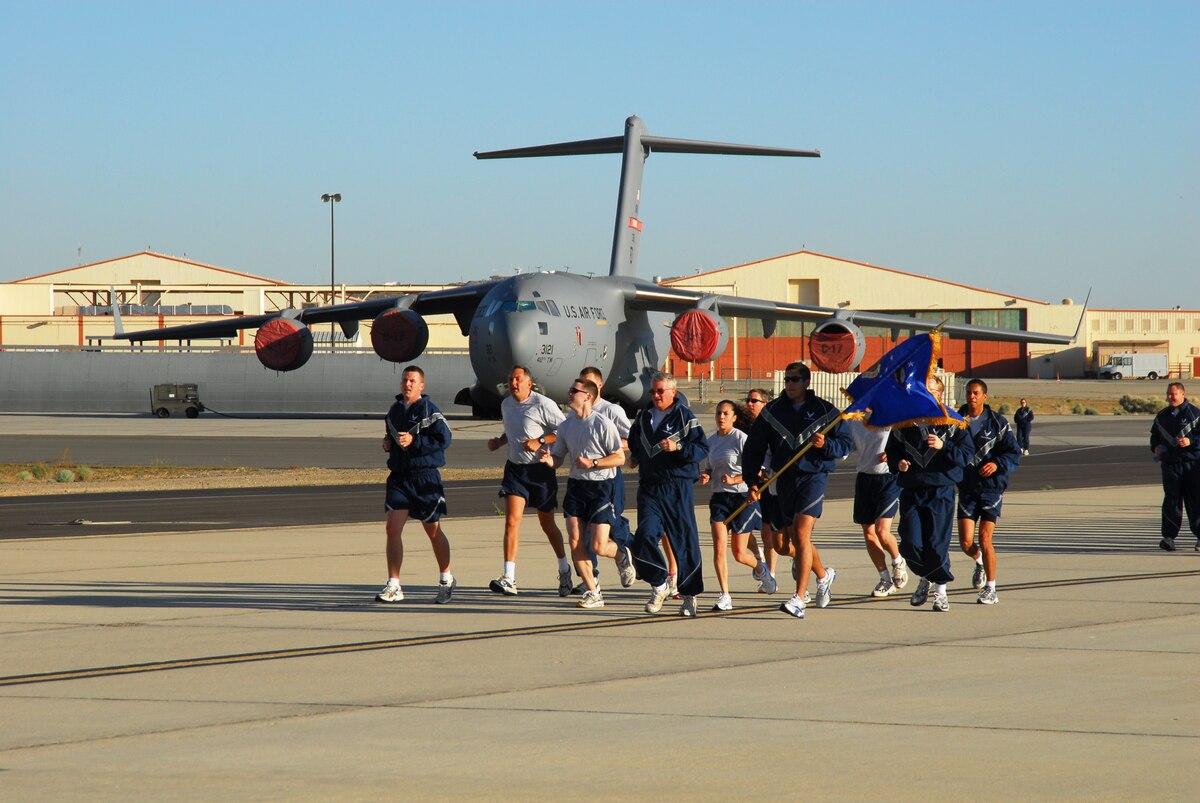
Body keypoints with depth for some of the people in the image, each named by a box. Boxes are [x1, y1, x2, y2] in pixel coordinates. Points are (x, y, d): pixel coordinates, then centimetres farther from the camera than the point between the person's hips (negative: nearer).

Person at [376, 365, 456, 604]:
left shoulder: (429, 410, -8)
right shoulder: (394, 410, 13)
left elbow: (444, 438, -17)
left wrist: (414, 441, -24)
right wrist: (388, 444, 6)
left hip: (426, 477, -5)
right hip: (399, 476, 5)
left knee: (433, 531, 8)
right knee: (392, 529, -8)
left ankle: (446, 580, 27)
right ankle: (393, 586, -5)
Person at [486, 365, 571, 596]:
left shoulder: (542, 405, -13)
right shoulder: (506, 404, 9)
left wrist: (540, 442, -20)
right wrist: (499, 442, 8)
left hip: (540, 470, -4)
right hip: (515, 468, 4)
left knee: (547, 525, 10)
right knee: (512, 521, -12)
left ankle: (564, 570, 34)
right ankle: (509, 579, -18)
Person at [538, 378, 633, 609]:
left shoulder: (603, 424, -10)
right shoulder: (566, 426, 8)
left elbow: (620, 458, -9)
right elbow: (558, 459, 14)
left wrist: (592, 463, -20)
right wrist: (547, 458, -8)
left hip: (601, 487, -6)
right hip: (576, 485, 6)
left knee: (598, 546, -9)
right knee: (575, 542, -3)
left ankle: (622, 555, 27)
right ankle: (593, 592, 8)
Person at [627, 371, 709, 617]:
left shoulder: (685, 417, -2)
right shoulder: (643, 417, 15)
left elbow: (703, 447, -9)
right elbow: (634, 442, 34)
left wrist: (678, 447, -21)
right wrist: (634, 457, 16)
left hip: (678, 487, -4)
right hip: (649, 487, 4)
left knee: (685, 542, 1)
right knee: (645, 536, -14)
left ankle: (689, 595, 13)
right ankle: (659, 585, 4)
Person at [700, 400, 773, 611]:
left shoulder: (741, 439, -10)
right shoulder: (711, 440, 8)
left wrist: (734, 480, -25)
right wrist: (705, 476, -1)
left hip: (743, 497, -4)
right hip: (719, 497, 4)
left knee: (739, 554, 2)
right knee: (719, 546, -13)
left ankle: (759, 567, 37)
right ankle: (725, 596, -11)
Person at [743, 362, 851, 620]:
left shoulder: (825, 411, 1)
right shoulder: (772, 411, 7)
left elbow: (845, 444, 1)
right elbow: (753, 449, 5)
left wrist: (825, 445, -20)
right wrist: (752, 482, -5)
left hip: (814, 476, -5)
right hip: (785, 480, 5)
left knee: (801, 534, -18)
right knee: (782, 544, 11)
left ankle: (799, 598, -19)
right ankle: (823, 574, 38)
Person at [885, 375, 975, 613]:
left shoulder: (952, 422, 1)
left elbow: (967, 454, -3)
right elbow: (891, 450, 19)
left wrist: (943, 447, -18)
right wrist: (898, 463, -2)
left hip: (941, 490, -2)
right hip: (911, 491, 2)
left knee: (937, 543, -6)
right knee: (910, 544, -5)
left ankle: (940, 590, 13)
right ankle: (924, 578, 25)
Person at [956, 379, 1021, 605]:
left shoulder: (998, 423, -3)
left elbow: (1015, 454, -3)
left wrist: (997, 464, -21)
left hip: (991, 486, -2)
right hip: (967, 488, 2)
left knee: (985, 539, -8)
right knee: (966, 542, -5)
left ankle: (991, 589, 6)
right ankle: (980, 562, 31)